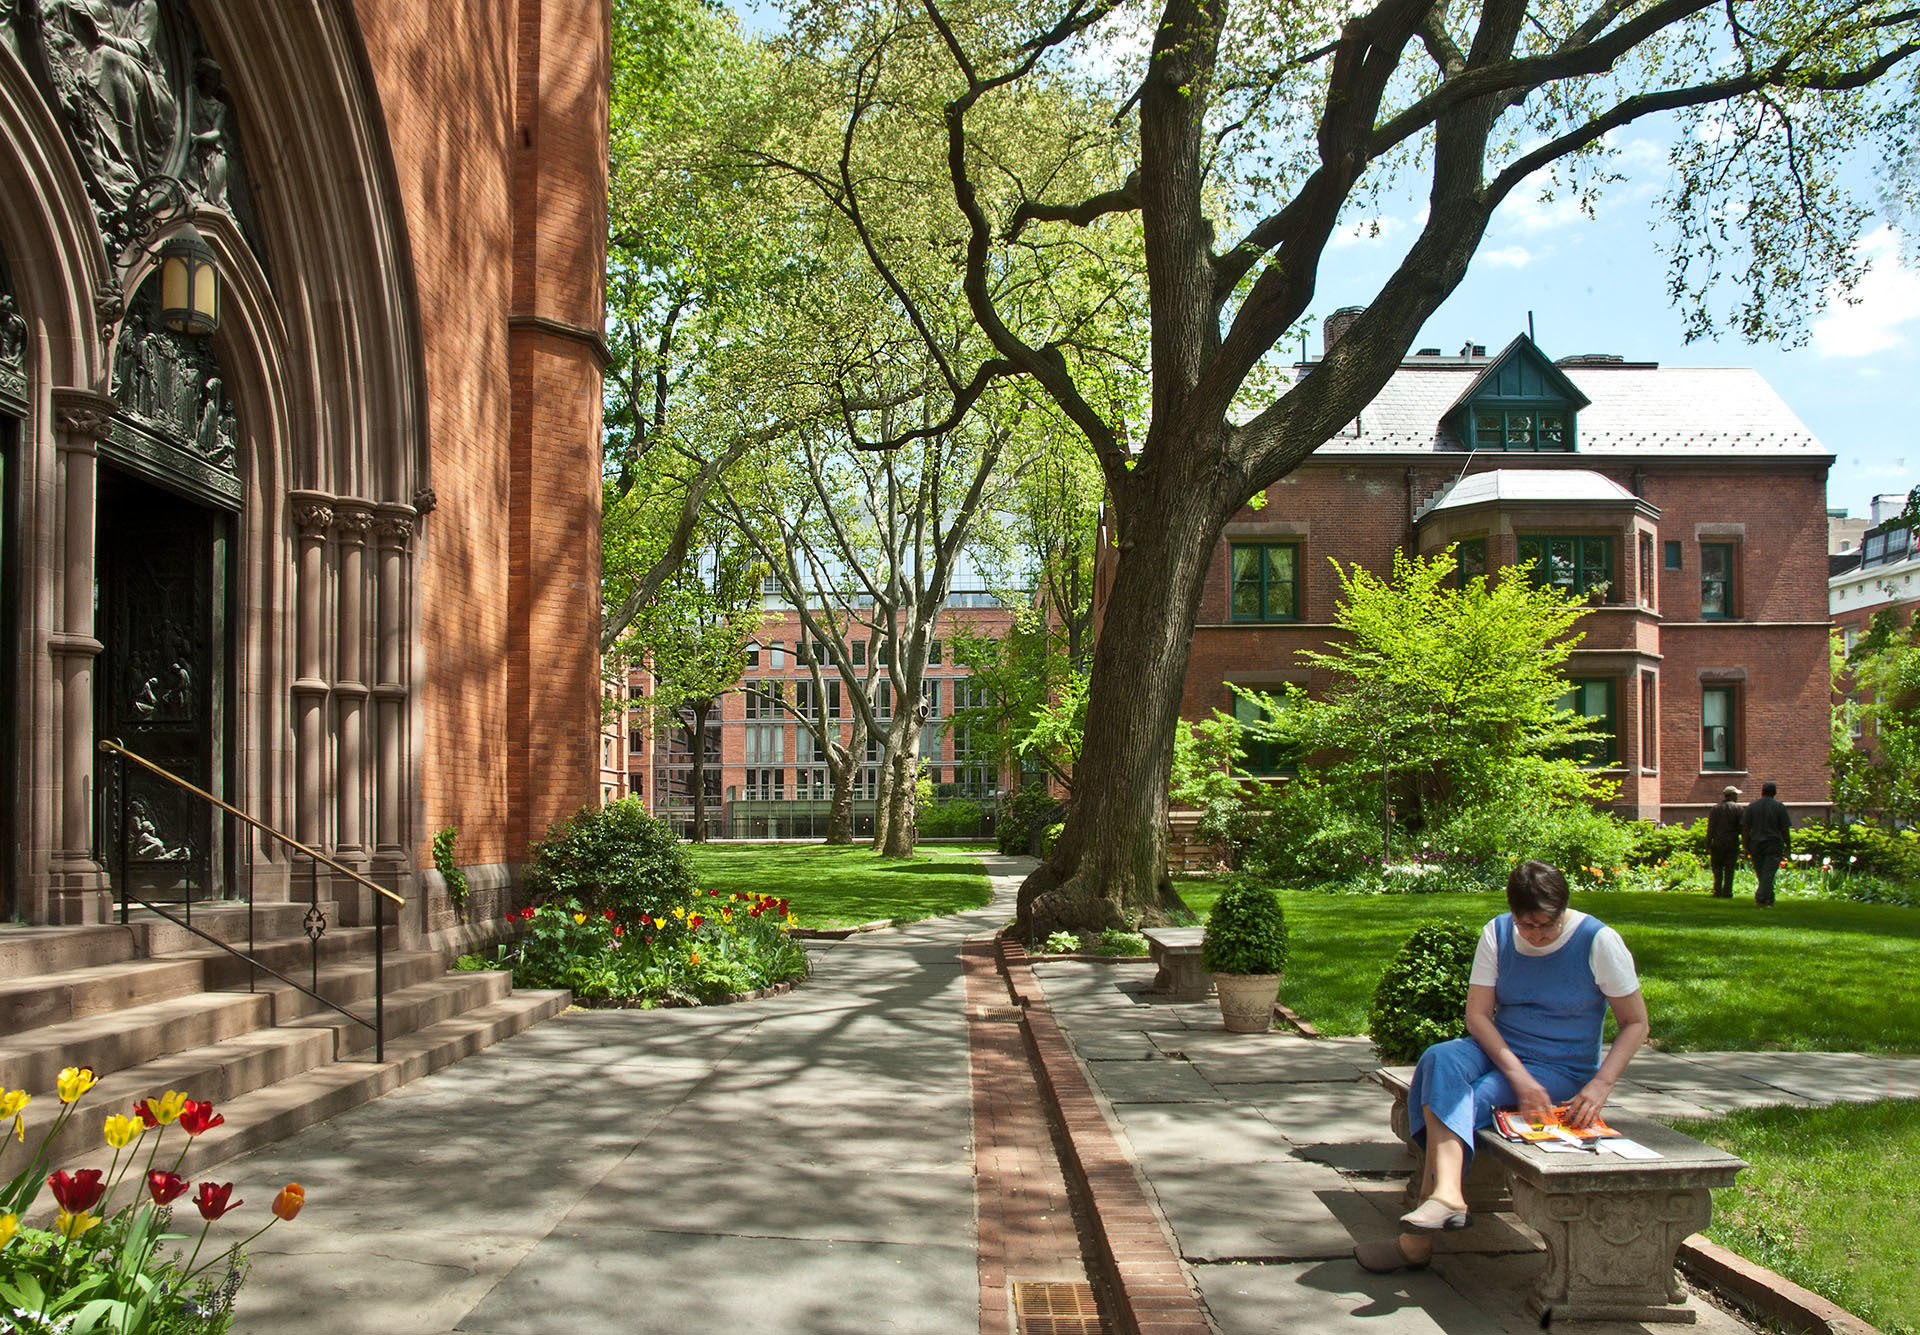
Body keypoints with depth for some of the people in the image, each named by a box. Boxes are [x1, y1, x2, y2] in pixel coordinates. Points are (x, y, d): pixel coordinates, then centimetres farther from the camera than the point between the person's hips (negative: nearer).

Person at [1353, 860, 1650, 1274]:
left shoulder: (1598, 941, -10)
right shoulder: (1497, 934, -1)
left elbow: (1635, 1024, -5)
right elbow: (1477, 1014, -6)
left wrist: (1600, 1085, -20)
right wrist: (1518, 1075, -22)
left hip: (1563, 1071, -4)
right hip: (1500, 1052, 4)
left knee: (1472, 1100, -29)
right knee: (1439, 1060, -30)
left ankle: (1417, 1241, -27)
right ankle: (1447, 1195, -47)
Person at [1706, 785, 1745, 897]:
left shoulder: (1715, 809, 6)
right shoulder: (1739, 809, 0)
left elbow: (1710, 829, 1)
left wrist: (1708, 845, 1)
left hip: (1717, 843, 1)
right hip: (1733, 843, -1)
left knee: (1717, 868, 9)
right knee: (1729, 870, 3)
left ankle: (1718, 891, 0)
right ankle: (1727, 892, -1)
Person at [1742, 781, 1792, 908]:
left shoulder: (1752, 806, 5)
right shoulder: (1780, 807, -1)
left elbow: (1745, 828, 2)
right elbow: (1785, 829, -4)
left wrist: (1746, 847, 6)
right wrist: (1788, 847, 4)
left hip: (1756, 845, 2)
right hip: (1774, 845, -2)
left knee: (1762, 874, 12)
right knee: (1769, 873, -6)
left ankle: (1770, 900, 19)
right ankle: (1761, 898, -19)